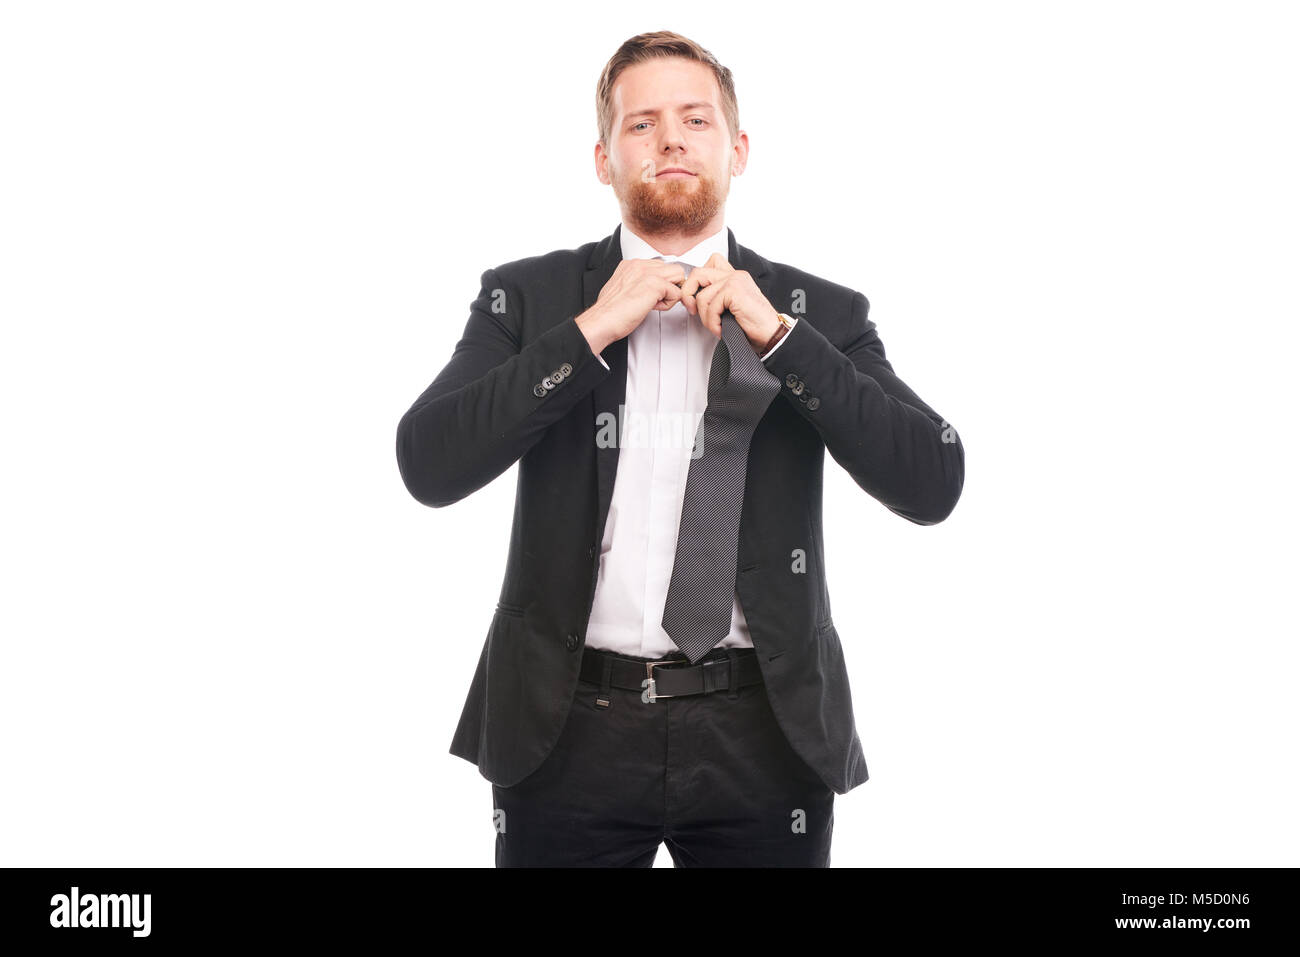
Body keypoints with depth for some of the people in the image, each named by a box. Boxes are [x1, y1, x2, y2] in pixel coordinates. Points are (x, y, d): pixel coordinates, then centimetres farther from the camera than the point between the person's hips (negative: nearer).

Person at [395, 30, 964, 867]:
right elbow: (429, 466, -8)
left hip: (764, 738, 1)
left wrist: (778, 335, -12)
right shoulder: (528, 297, 5)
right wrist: (591, 331, -13)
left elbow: (933, 486, -7)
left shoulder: (818, 313, 4)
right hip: (568, 735, 0)